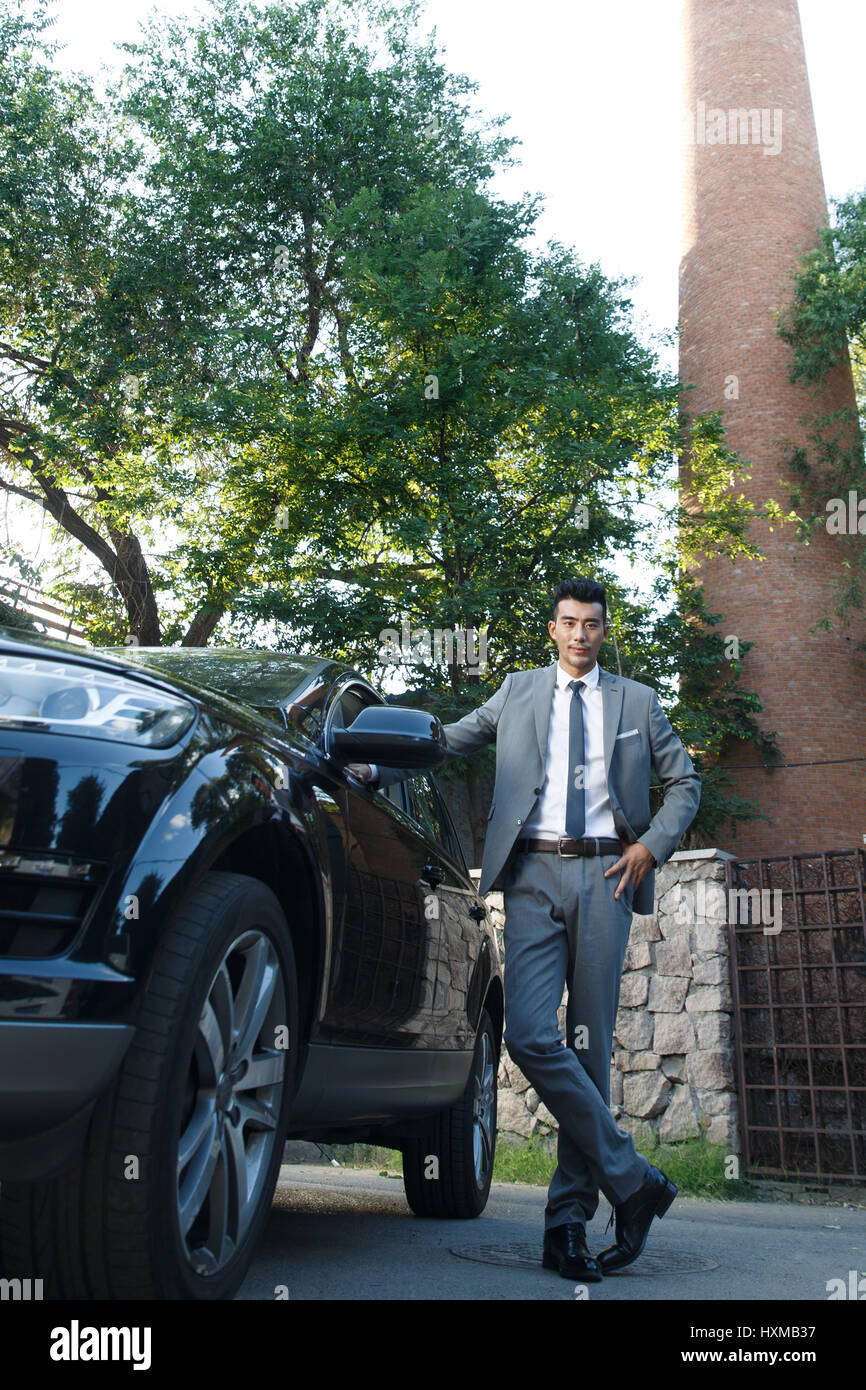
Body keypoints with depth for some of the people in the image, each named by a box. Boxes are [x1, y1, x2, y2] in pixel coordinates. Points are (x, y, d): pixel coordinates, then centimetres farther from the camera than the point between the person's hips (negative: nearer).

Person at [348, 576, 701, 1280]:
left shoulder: (638, 701, 15)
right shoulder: (518, 691, 16)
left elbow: (685, 781, 19)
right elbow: (449, 740, 20)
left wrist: (652, 844, 4)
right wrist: (376, 768, 6)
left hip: (604, 876, 0)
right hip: (534, 876, 0)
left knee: (589, 1044, -2)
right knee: (531, 1036, -16)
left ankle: (568, 1218, 6)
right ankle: (633, 1180, -5)